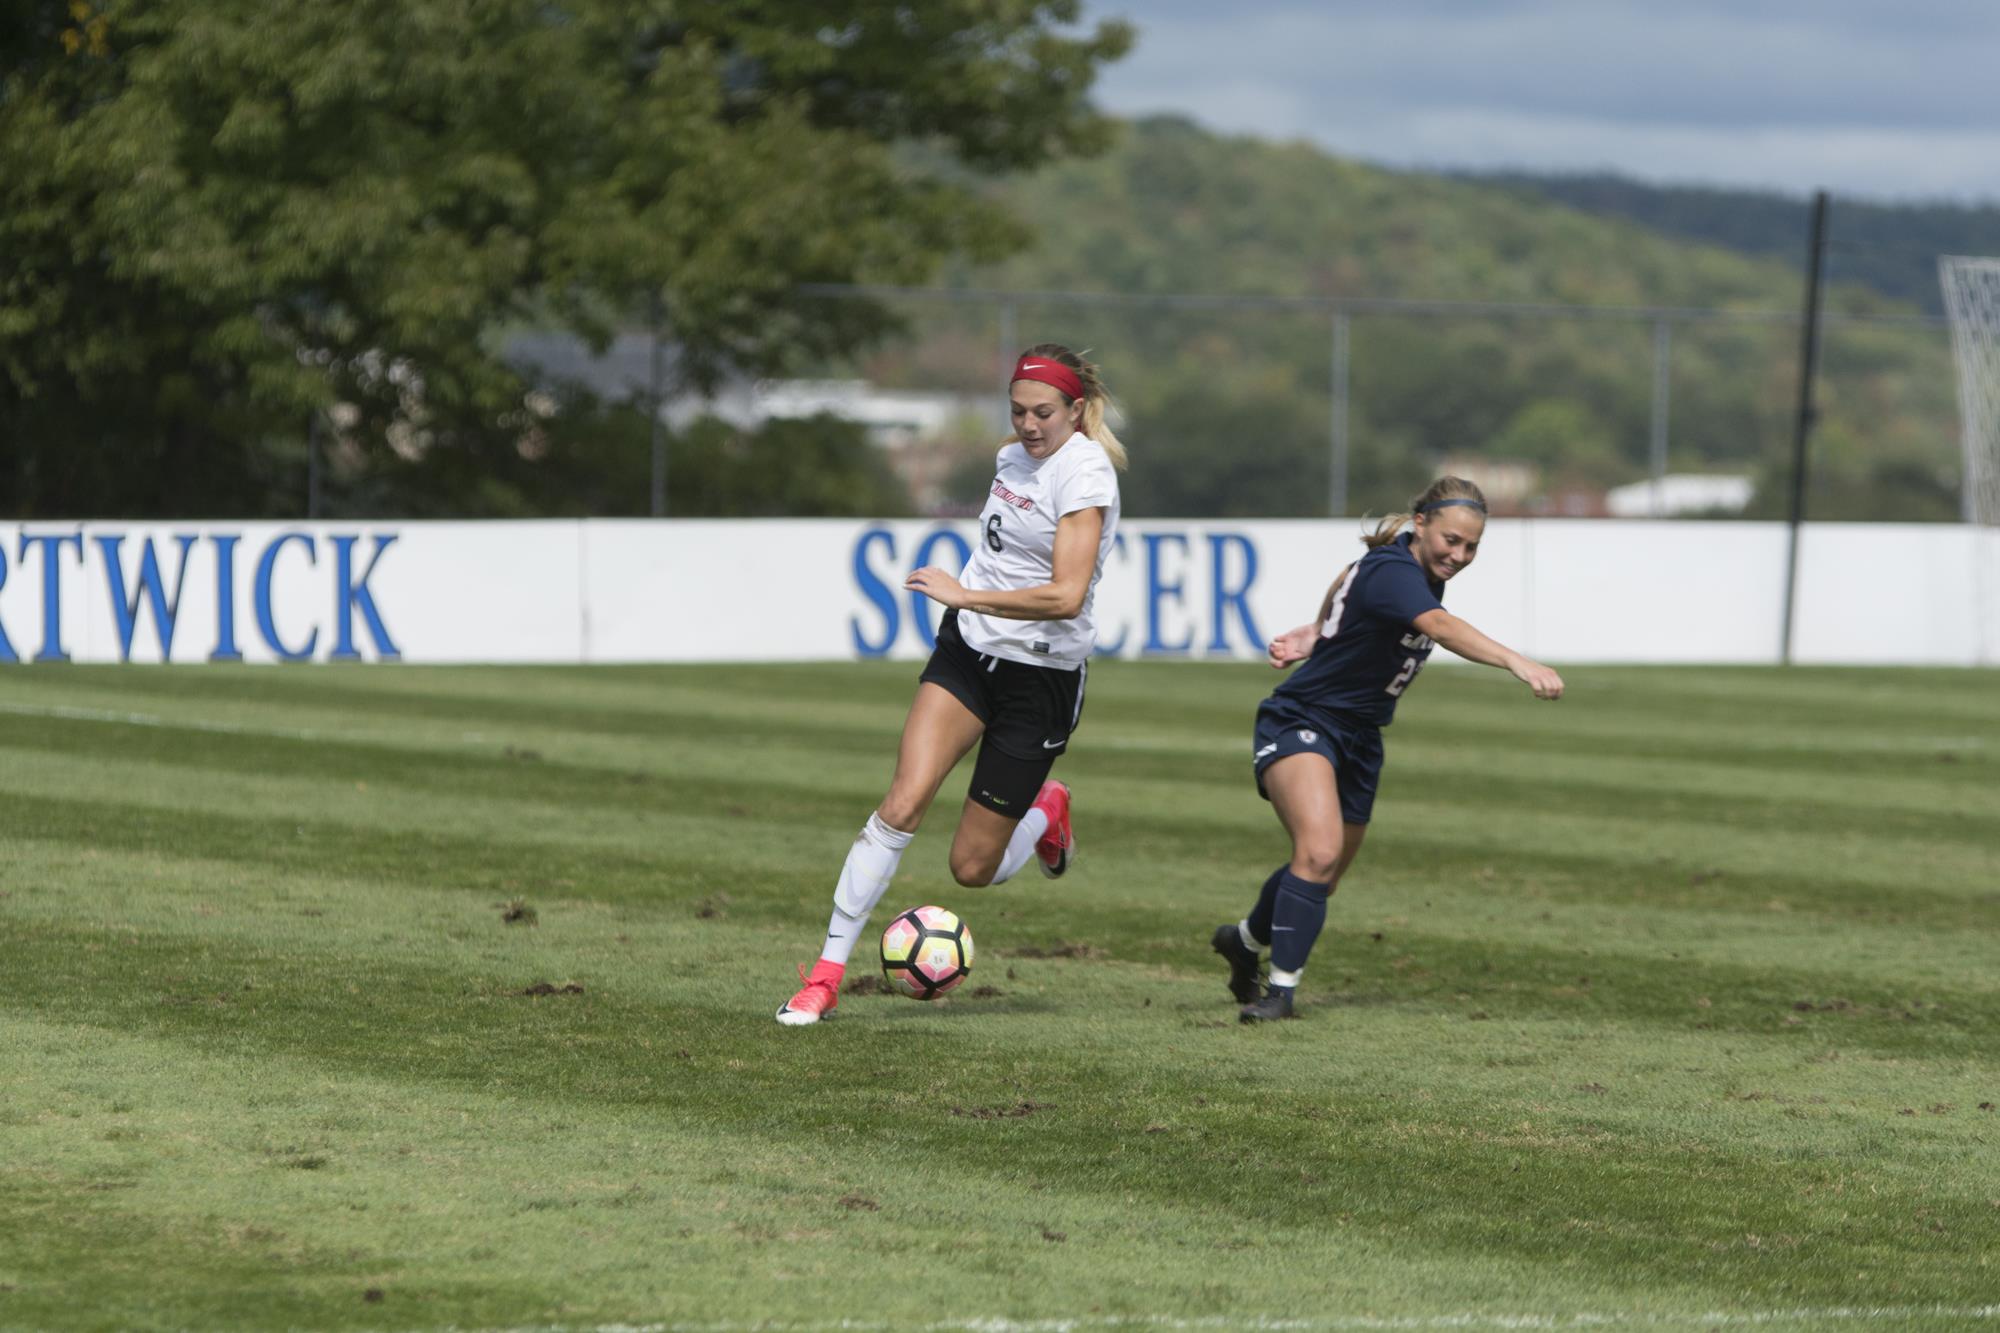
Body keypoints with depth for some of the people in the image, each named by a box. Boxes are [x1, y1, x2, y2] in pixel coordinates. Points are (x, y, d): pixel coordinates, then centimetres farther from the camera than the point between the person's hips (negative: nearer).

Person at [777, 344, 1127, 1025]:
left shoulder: (1084, 472, -18)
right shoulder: (1014, 454, 6)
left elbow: (1066, 596, -29)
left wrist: (964, 594, -24)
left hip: (1040, 676, -5)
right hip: (967, 648, 5)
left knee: (973, 867, 1)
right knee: (903, 803, -16)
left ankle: (1046, 812, 35)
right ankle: (825, 975, -13)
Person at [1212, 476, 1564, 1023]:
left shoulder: (1423, 570, 1)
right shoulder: (1391, 572, -27)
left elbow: (1348, 580, 23)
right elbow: (1442, 627, -47)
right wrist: (1516, 662, -60)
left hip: (1358, 742, 9)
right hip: (1299, 726, -9)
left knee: (1322, 878, 20)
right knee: (1320, 851, -30)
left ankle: (1245, 939, 47)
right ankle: (1281, 989, -23)